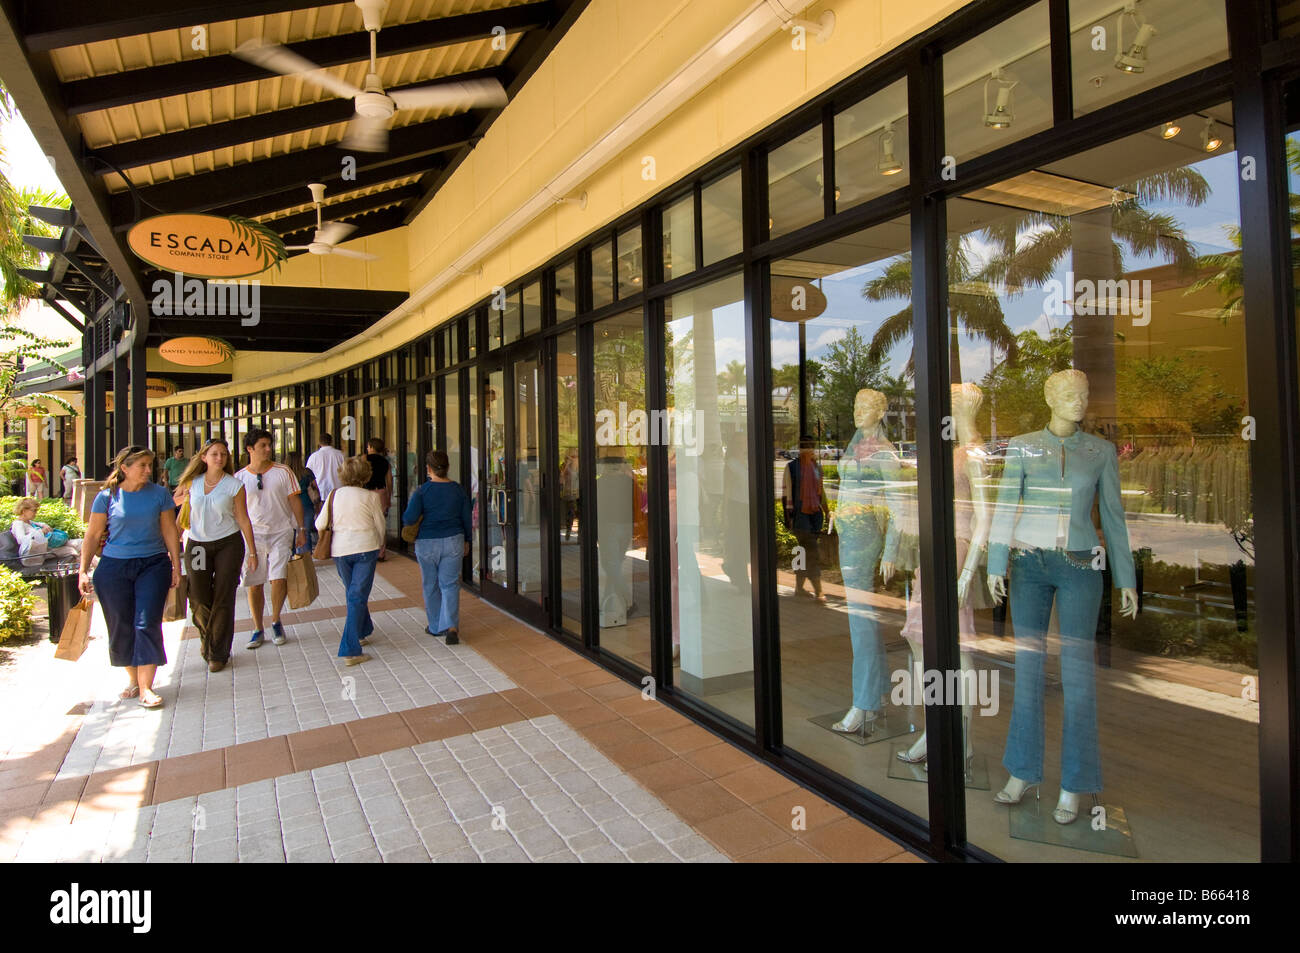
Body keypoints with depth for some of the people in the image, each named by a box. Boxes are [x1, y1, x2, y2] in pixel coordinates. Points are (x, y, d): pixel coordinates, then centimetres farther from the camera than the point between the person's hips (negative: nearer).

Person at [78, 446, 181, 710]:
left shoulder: (159, 494, 1)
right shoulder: (107, 497, 0)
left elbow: (170, 531, 6)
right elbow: (92, 535, 5)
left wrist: (176, 565, 4)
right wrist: (84, 571, 1)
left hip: (153, 565, -1)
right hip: (114, 568, 1)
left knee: (147, 623, -8)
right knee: (121, 626, 7)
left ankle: (146, 687, -4)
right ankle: (132, 678, 26)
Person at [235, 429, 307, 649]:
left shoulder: (283, 472, 0)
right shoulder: (239, 478, 3)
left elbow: (295, 501, 3)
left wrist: (301, 529, 0)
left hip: (281, 532, -1)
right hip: (252, 534, 1)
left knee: (278, 579, -12)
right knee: (253, 584, 5)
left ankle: (275, 621, 12)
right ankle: (258, 629, 20)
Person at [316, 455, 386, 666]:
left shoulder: (334, 496, 3)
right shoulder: (370, 497, -6)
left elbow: (320, 525, 8)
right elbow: (380, 526, 1)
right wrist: (377, 546, 20)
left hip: (340, 549, 4)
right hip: (365, 548, -4)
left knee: (353, 594, 22)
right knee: (358, 597, -2)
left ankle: (362, 633, 39)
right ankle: (350, 650, -8)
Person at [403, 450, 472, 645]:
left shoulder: (422, 491, -11)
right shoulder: (457, 489, -1)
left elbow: (409, 518, -18)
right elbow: (467, 519, 5)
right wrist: (466, 541, 17)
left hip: (427, 543, -2)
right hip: (453, 541, 2)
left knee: (431, 586, 14)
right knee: (450, 584, 5)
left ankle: (436, 627, 25)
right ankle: (451, 626, -10)